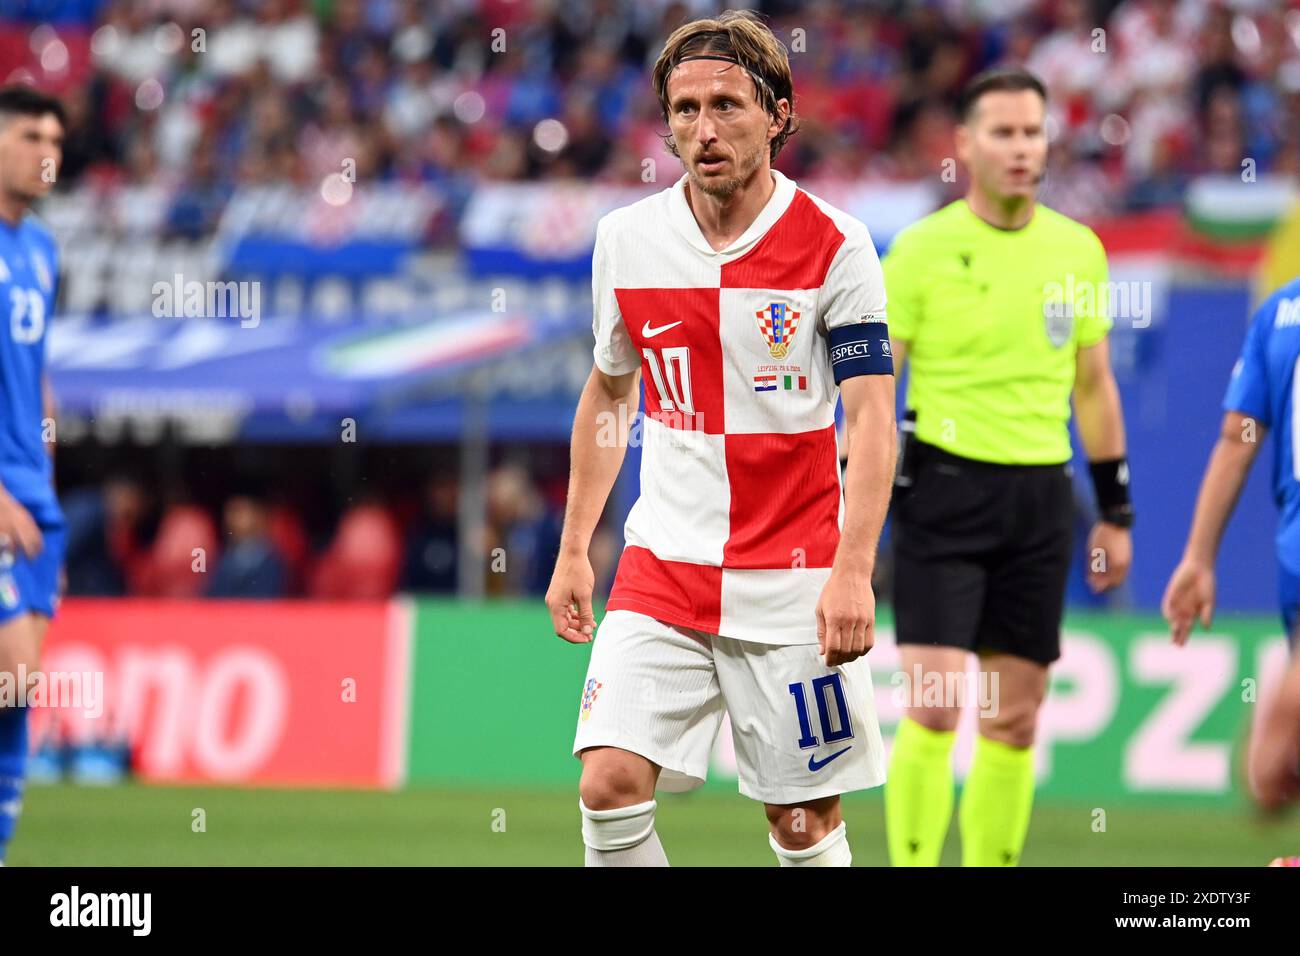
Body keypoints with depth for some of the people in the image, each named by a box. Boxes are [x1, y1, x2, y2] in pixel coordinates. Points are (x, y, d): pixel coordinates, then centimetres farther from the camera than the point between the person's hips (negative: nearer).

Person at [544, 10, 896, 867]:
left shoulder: (834, 245, -7)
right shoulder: (628, 239, 4)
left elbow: (871, 417, -9)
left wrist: (852, 571, -20)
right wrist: (574, 552, 14)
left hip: (792, 584, -3)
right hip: (662, 571, 3)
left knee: (805, 822, 0)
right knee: (611, 783, -14)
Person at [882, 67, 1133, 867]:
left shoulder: (1078, 251, 8)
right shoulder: (922, 249, -5)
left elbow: (1094, 386, 15)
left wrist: (1116, 513, 14)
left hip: (1041, 497, 4)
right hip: (943, 489, -4)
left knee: (1016, 720, 5)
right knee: (934, 706, -11)